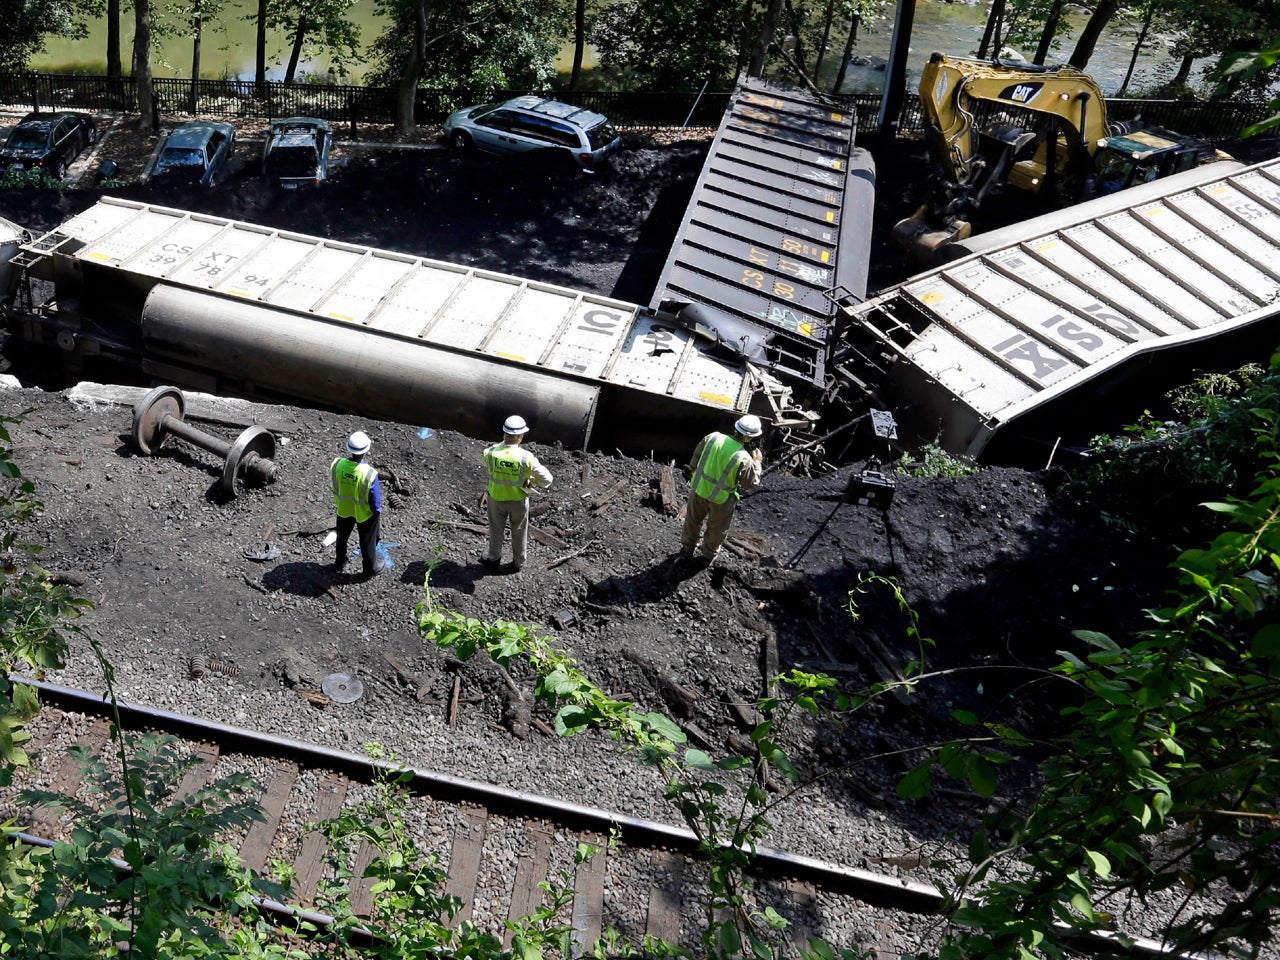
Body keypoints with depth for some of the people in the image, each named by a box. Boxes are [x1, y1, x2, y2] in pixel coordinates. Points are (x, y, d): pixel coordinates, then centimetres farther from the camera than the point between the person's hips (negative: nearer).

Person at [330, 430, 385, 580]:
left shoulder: (337, 465, -27)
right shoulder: (370, 474, -38)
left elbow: (334, 487, -6)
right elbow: (375, 501, -23)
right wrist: (378, 514, -4)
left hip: (344, 509, 4)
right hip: (364, 512, -4)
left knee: (342, 536, 31)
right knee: (367, 541, 24)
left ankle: (340, 564, 55)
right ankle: (371, 568, 47)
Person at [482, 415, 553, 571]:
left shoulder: (490, 453, -27)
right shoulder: (526, 458, -31)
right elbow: (546, 479, -21)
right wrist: (532, 481, -3)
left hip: (497, 498, 1)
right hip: (518, 500, -1)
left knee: (496, 529, 27)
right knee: (519, 530, 25)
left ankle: (494, 556, 49)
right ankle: (519, 560, 45)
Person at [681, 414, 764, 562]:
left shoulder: (713, 437, -18)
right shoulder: (744, 459, -30)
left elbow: (695, 458, -2)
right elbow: (751, 483, -15)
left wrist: (693, 469, 16)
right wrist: (756, 462, -3)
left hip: (699, 489, 4)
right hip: (721, 499, -4)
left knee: (693, 519, 28)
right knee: (717, 528, 25)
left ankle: (687, 547, 49)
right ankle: (708, 554, 45)